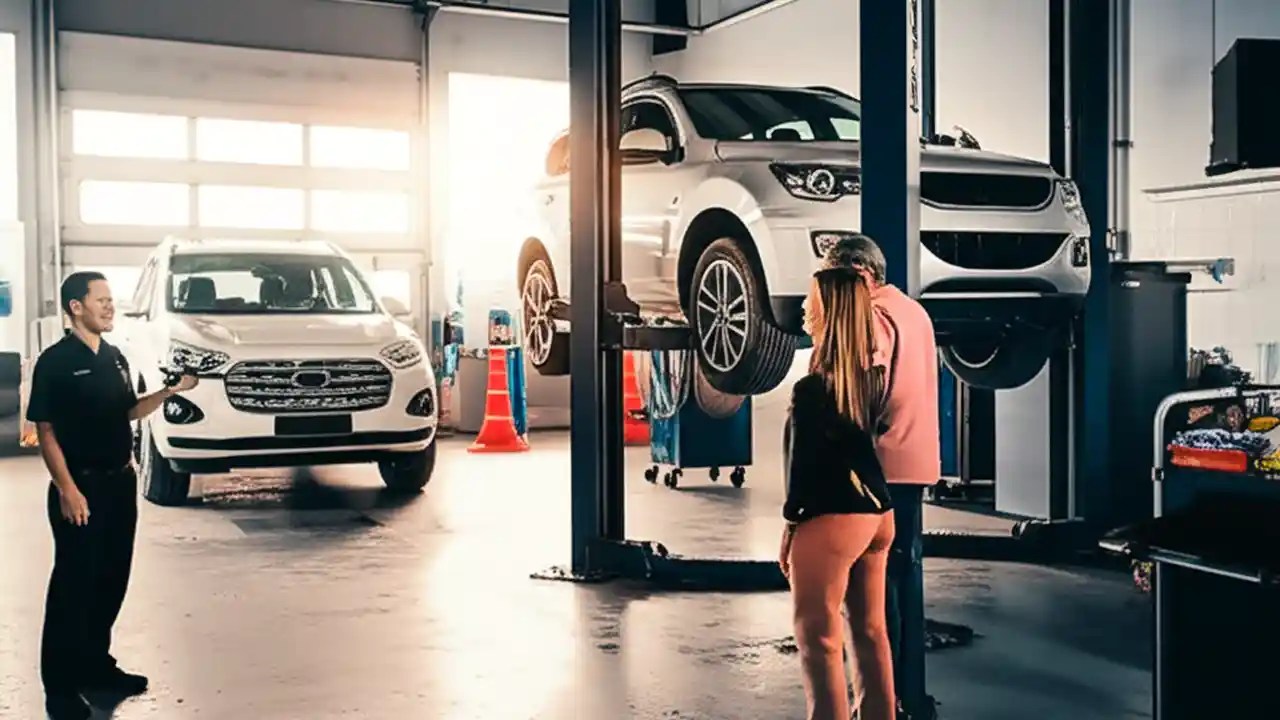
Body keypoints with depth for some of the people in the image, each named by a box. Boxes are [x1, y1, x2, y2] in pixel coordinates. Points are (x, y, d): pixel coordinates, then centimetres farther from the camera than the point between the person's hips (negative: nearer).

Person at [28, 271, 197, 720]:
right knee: (74, 583, -2)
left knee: (112, 578, 13)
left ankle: (96, 665, 27)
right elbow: (46, 430, -13)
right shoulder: (55, 362, -12)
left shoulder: (114, 357, 10)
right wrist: (67, 490, -20)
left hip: (120, 482, 7)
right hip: (80, 487, -7)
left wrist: (170, 391, 3)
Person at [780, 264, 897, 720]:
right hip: (876, 511, 8)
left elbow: (804, 464, -15)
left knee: (818, 637, 1)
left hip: (831, 518, -8)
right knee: (870, 630, 16)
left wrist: (791, 525, -3)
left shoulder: (811, 390, -18)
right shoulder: (872, 376, 3)